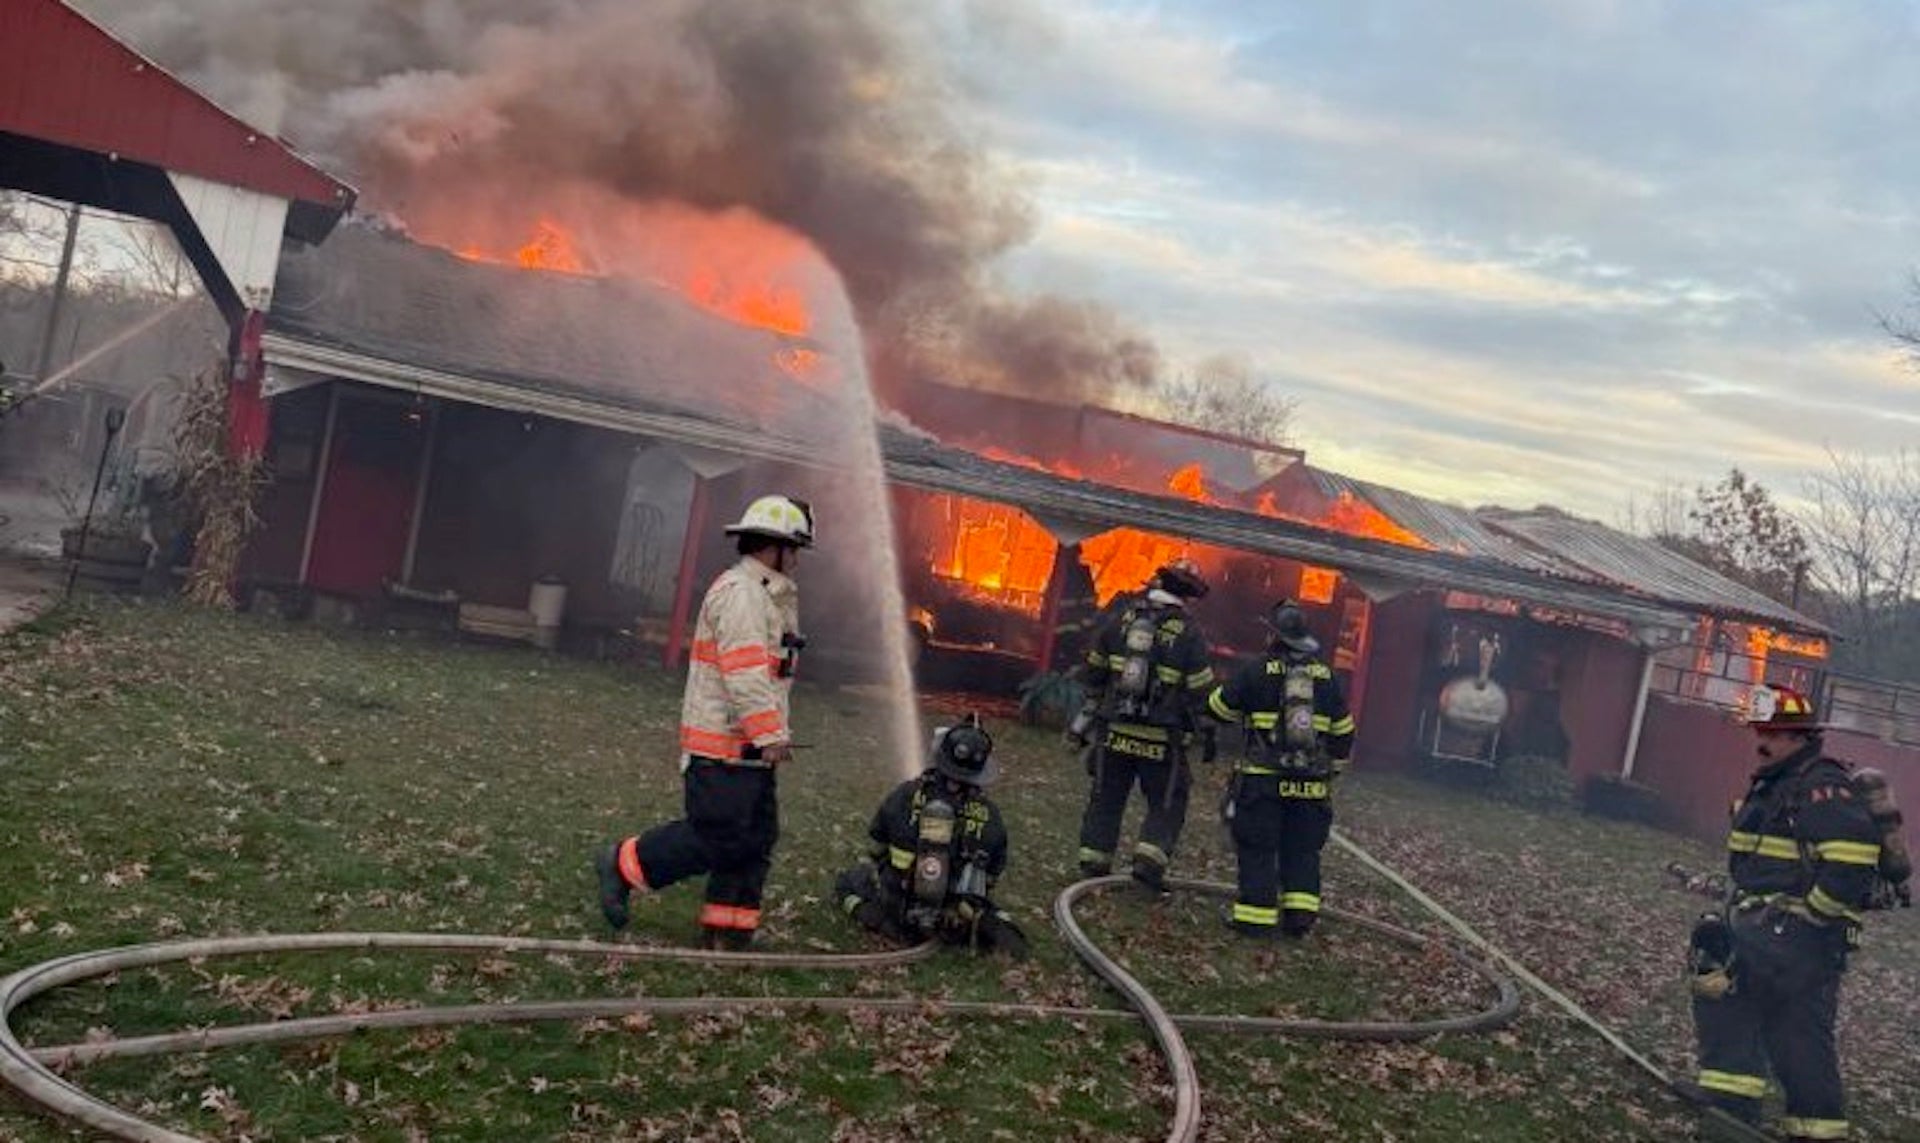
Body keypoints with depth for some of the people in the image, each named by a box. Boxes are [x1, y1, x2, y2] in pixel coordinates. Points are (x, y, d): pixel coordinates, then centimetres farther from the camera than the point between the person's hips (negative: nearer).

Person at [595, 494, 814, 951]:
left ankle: (727, 930, 15)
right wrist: (770, 735, -27)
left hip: (749, 748, 10)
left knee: (756, 837, 9)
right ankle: (623, 866, 7)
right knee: (718, 837, -9)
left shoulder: (772, 596, 20)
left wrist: (775, 733, 18)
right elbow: (744, 672, -23)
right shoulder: (739, 592, -14)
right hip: (722, 747, -10)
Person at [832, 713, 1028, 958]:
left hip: (897, 912, 0)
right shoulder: (989, 815, -11)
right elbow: (992, 874, 3)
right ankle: (989, 926, -2)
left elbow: (875, 848, 5)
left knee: (846, 881, 22)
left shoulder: (904, 795, -12)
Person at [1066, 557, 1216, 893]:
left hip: (1114, 732, 3)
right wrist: (1206, 731, 9)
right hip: (1161, 739, -3)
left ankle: (1093, 863, 15)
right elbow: (1200, 691, -5)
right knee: (1167, 804, 10)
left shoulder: (1121, 619, 3)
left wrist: (1093, 704, 26)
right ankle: (1150, 861, -5)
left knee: (1105, 799, 15)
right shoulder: (1189, 634, -7)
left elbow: (1092, 673, 11)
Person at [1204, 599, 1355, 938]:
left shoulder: (1257, 671, -6)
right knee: (1303, 850, 13)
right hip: (1312, 783, 4)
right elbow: (1343, 730, 13)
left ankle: (1255, 917, 1)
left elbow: (1219, 708, 5)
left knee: (1257, 848, 2)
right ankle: (1300, 913, 9)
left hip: (1263, 778, -4)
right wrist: (1333, 767, 24)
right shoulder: (1326, 677, 6)